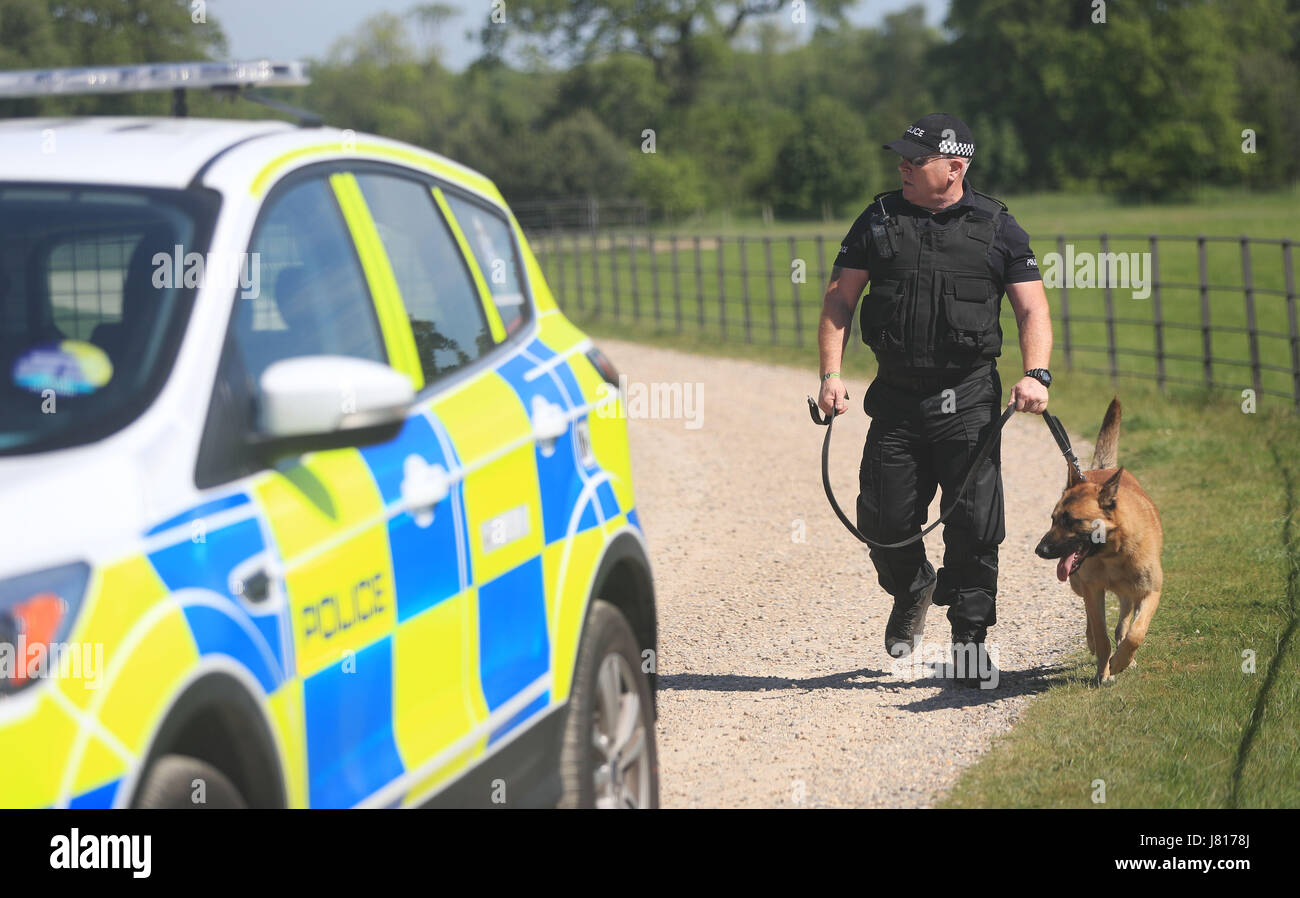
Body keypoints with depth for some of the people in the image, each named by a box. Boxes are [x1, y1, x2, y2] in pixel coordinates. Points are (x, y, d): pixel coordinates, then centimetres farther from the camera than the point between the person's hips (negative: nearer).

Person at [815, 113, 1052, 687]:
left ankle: (970, 641, 8)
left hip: (969, 402, -2)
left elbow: (1033, 309, 1)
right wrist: (831, 373, -5)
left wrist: (1035, 374, -16)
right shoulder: (878, 221, 7)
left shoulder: (996, 227, 3)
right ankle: (911, 590, 33)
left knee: (974, 525, -5)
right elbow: (839, 301, 8)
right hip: (895, 398, 2)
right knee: (884, 521, 1)